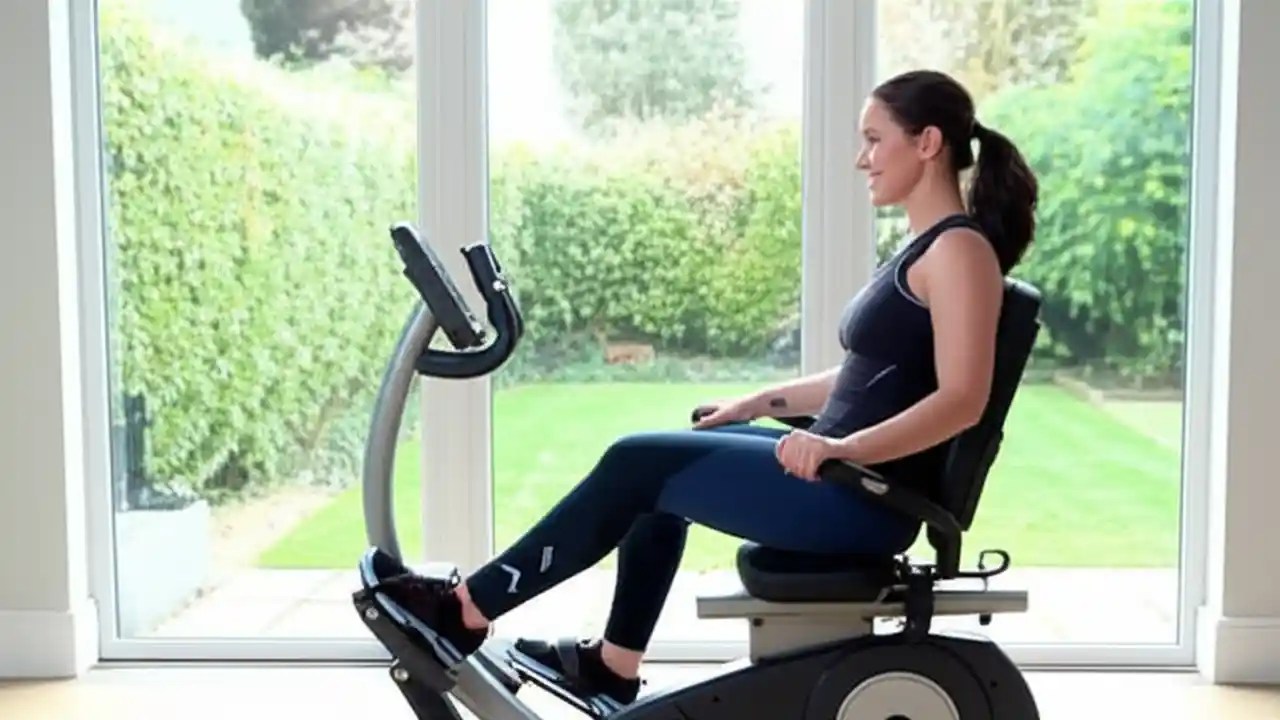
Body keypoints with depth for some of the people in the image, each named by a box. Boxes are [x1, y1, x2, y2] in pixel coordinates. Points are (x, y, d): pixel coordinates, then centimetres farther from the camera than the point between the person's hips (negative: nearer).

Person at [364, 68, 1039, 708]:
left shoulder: (959, 249, -15)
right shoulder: (926, 246, 15)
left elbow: (961, 401, -23)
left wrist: (844, 449, -35)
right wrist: (763, 400, 20)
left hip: (867, 497, -10)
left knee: (636, 466, -11)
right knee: (662, 460, 15)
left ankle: (465, 609, 0)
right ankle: (613, 664, 20)